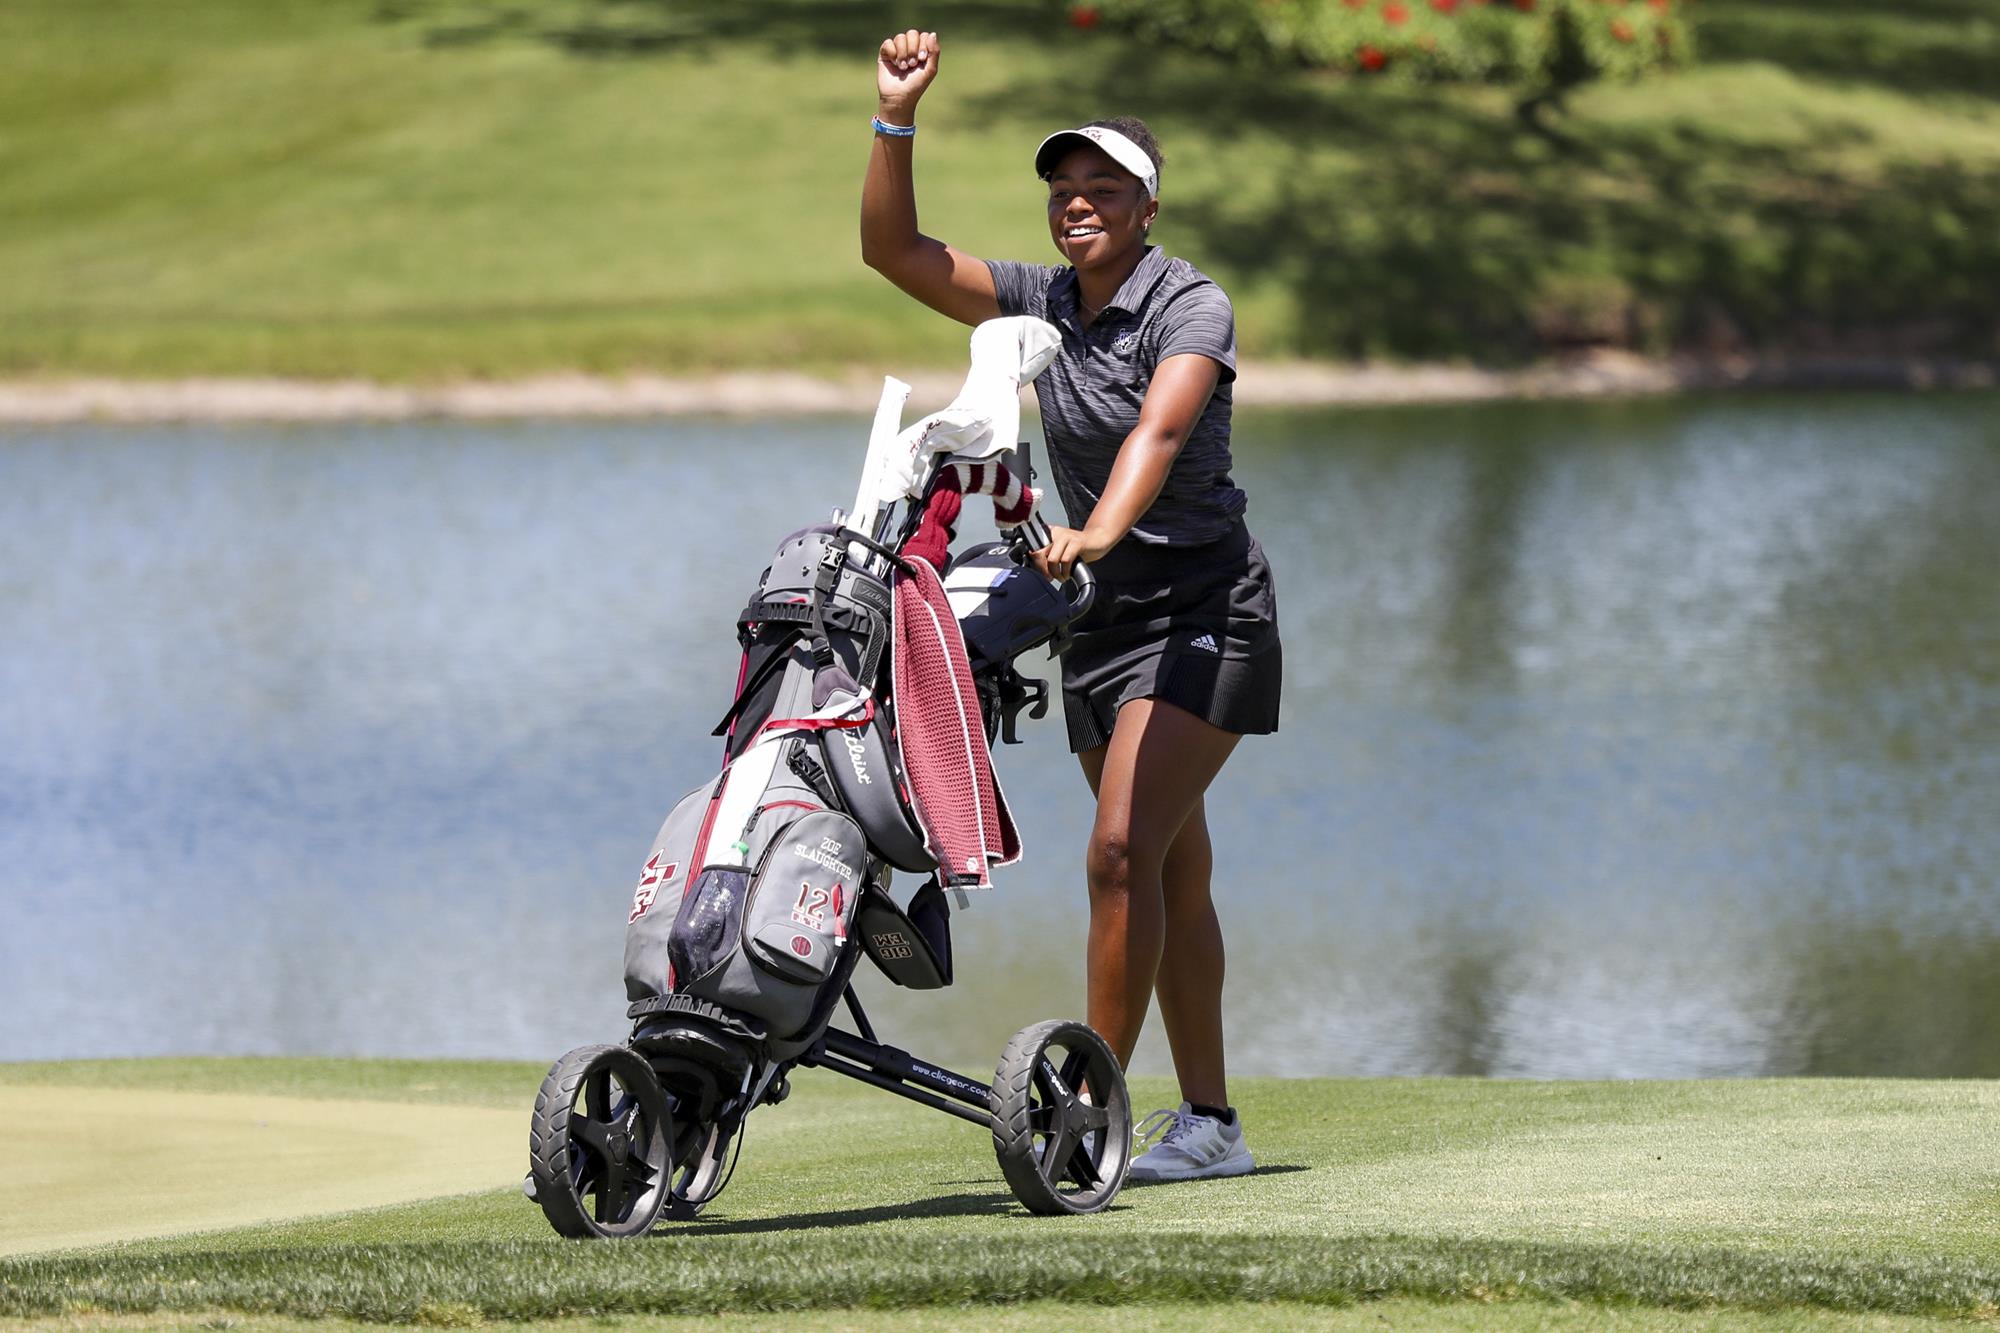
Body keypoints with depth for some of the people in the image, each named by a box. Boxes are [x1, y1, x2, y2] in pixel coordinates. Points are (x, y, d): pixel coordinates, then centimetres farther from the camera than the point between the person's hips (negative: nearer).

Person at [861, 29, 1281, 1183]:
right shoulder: (1043, 303, 4)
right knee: (1173, 874, 9)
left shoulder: (1192, 307, -15)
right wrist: (898, 118, -11)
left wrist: (1101, 529, -51)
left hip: (1206, 610, -7)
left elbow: (1161, 429, -34)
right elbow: (894, 252, 0)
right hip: (1104, 618, 7)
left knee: (1124, 851, -18)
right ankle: (1212, 1123, 14)